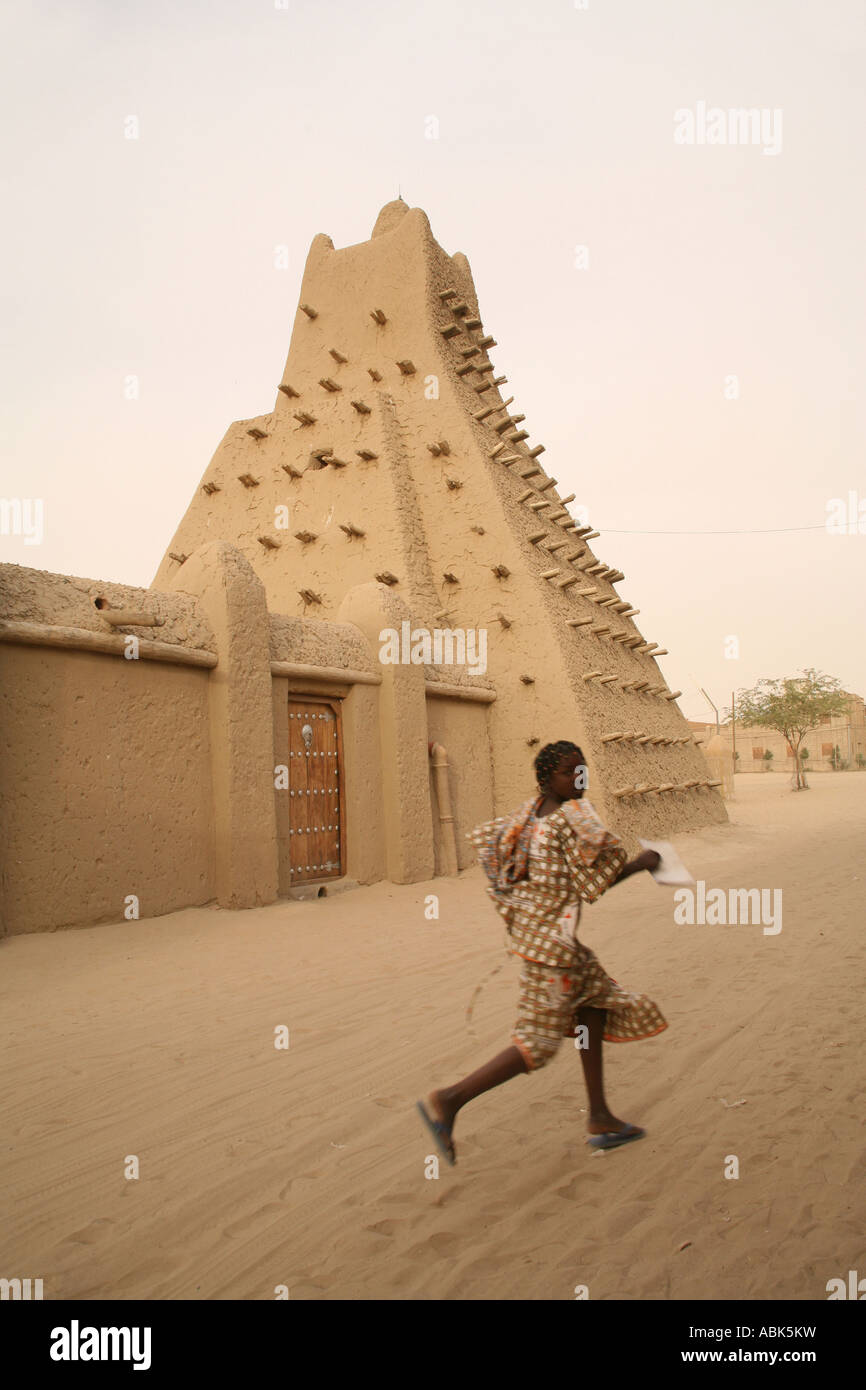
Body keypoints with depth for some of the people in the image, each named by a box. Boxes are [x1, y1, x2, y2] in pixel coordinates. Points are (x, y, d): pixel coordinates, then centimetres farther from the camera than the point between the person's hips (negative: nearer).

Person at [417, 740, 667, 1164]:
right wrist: (640, 863, -3)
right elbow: (593, 885, -16)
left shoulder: (531, 812, 5)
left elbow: (483, 836, 15)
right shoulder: (571, 819, -19)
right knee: (538, 1043, -1)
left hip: (529, 925, 10)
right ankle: (449, 1101, 0)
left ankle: (600, 1119, 26)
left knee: (596, 1005, 18)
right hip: (551, 941, -10)